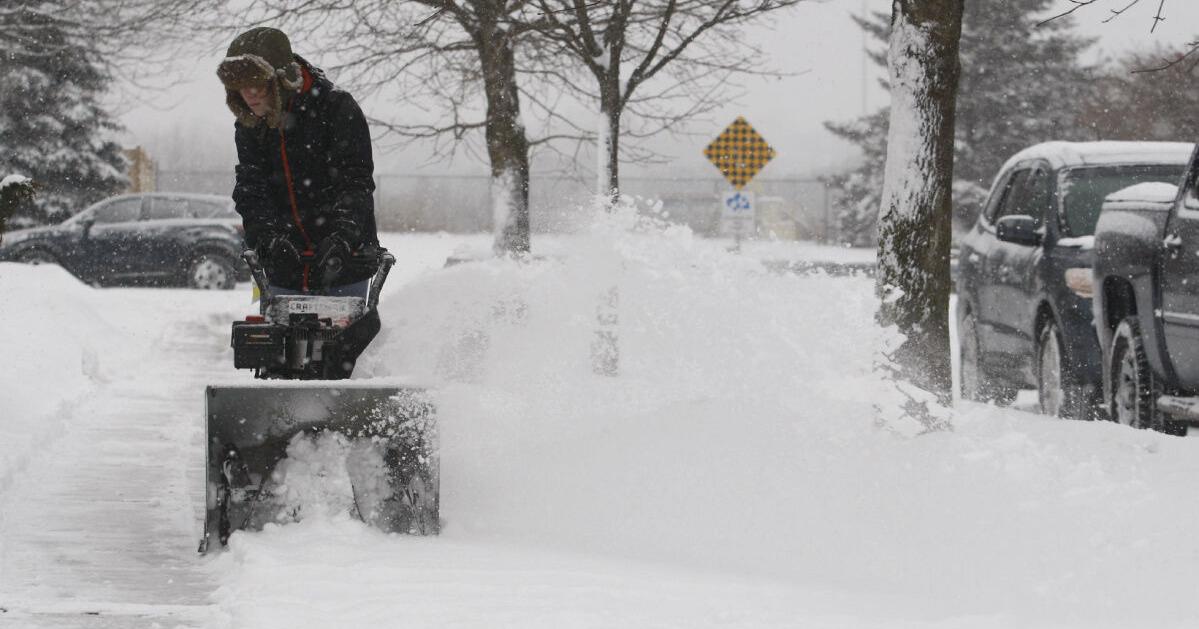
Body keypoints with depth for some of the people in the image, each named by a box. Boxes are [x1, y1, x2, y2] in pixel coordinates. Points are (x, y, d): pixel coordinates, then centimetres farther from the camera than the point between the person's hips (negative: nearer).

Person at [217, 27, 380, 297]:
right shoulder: (249, 125, 4)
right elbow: (251, 191, -4)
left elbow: (355, 182, -16)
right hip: (285, 268, 4)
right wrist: (268, 237, -24)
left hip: (344, 263, -4)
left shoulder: (337, 108, -10)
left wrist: (342, 237, -32)